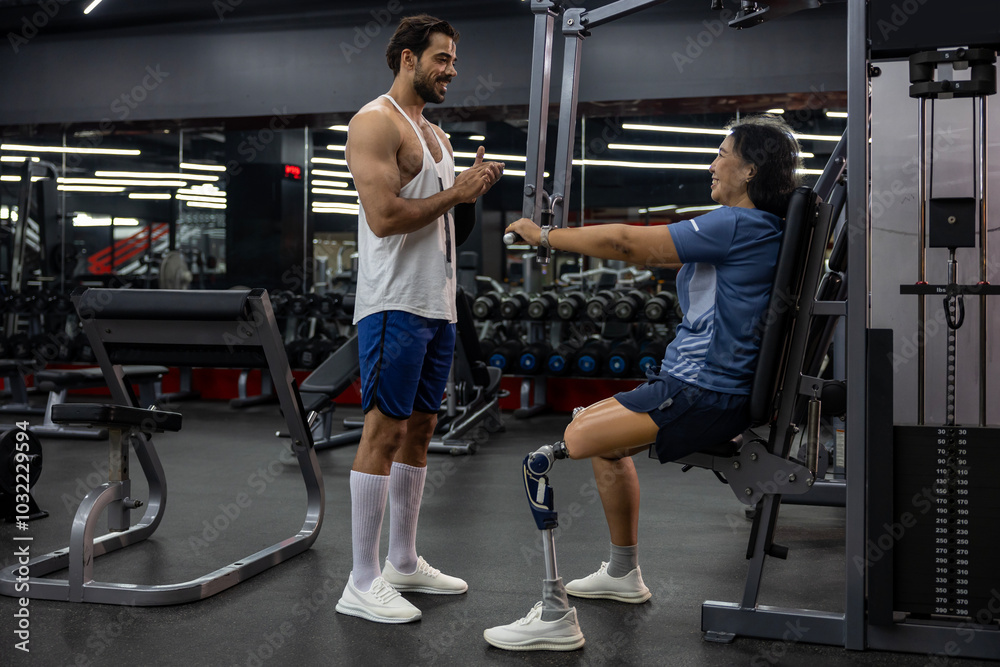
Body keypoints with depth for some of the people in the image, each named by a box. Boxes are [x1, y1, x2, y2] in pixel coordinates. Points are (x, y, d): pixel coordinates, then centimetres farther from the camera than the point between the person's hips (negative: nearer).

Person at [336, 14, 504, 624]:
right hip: (395, 305, -9)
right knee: (384, 431, -7)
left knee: (420, 429, 13)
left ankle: (404, 562, 24)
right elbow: (384, 217, -20)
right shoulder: (375, 123, -9)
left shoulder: (437, 135, 21)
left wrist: (473, 186, 11)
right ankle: (363, 585, 1)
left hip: (438, 305, 9)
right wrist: (457, 191, -14)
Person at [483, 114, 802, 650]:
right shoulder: (758, 226, 13)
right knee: (598, 431, 31)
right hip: (711, 385, 11)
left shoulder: (737, 226, -17)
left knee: (547, 455, -15)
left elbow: (630, 244, -15)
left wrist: (544, 236, -4)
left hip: (700, 397, -11)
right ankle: (623, 573, 41)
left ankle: (554, 617, -12)